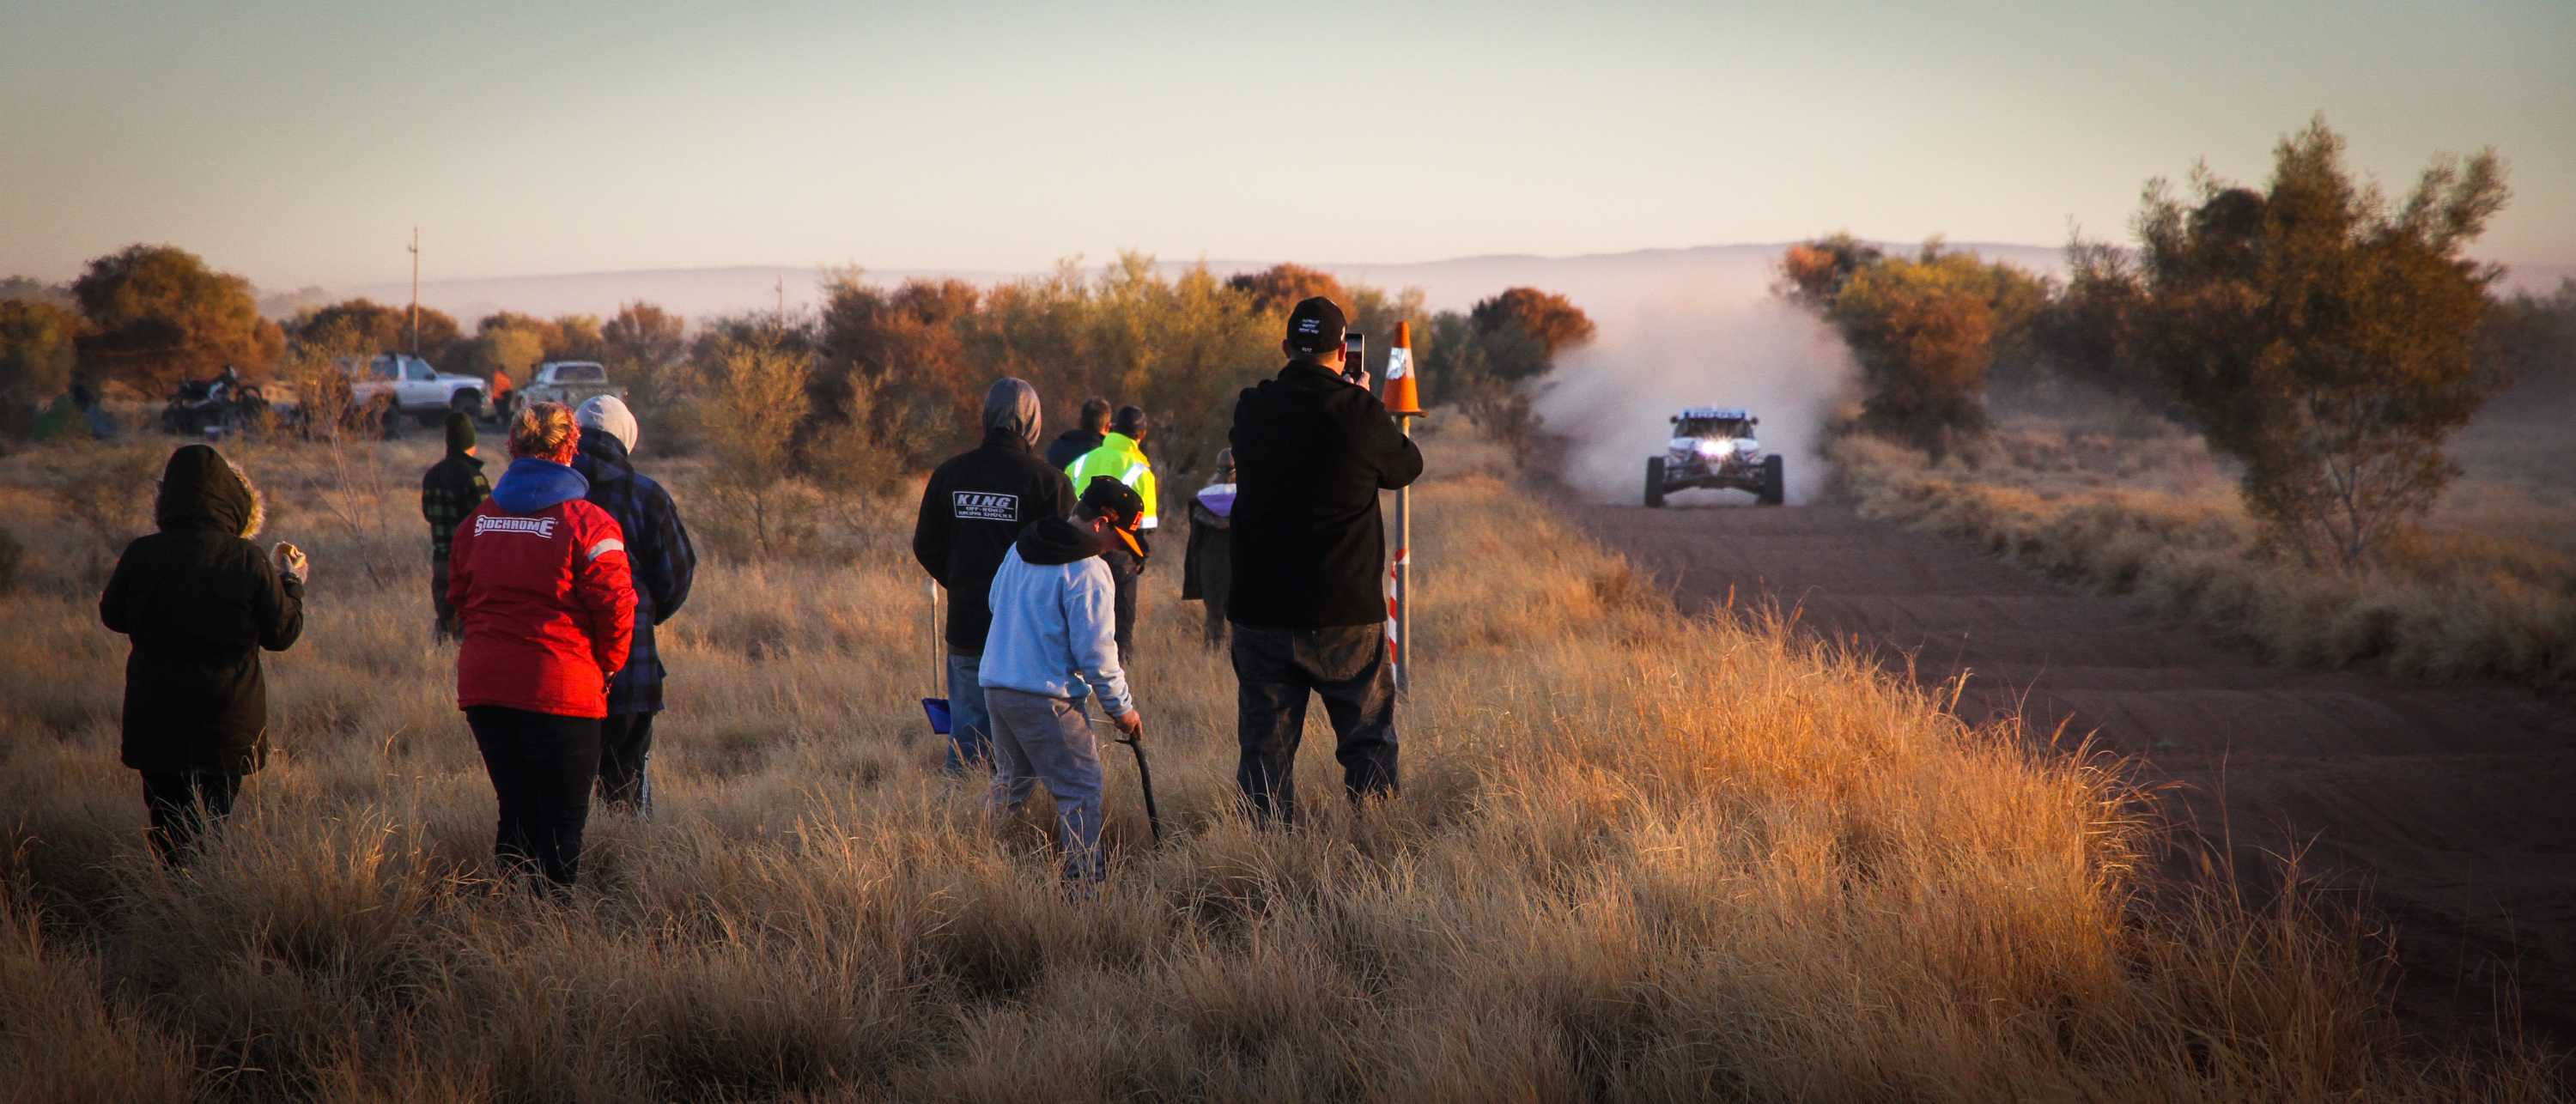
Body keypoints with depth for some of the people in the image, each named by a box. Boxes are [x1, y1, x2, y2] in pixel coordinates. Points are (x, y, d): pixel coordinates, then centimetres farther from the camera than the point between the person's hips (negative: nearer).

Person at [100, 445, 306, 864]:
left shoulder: (141, 555, -9)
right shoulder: (249, 562, -13)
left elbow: (113, 617, 8)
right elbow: (282, 634, -2)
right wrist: (291, 581, 14)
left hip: (155, 722, 1)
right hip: (227, 724, -1)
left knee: (166, 825, 13)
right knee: (212, 822, 8)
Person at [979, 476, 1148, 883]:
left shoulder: (1020, 549, 10)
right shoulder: (1088, 571, -15)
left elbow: (996, 601, 24)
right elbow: (1096, 651, -15)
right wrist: (1122, 707, -5)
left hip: (995, 684, 8)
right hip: (1046, 697, -8)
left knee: (1011, 780, 24)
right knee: (1081, 789, -1)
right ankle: (1084, 881, -4)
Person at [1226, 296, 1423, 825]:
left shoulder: (1251, 411, -2)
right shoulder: (1360, 413, -10)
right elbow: (1407, 465, 8)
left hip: (1261, 610, 2)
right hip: (1345, 616, -2)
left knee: (1266, 744, 8)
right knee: (1369, 741, 11)